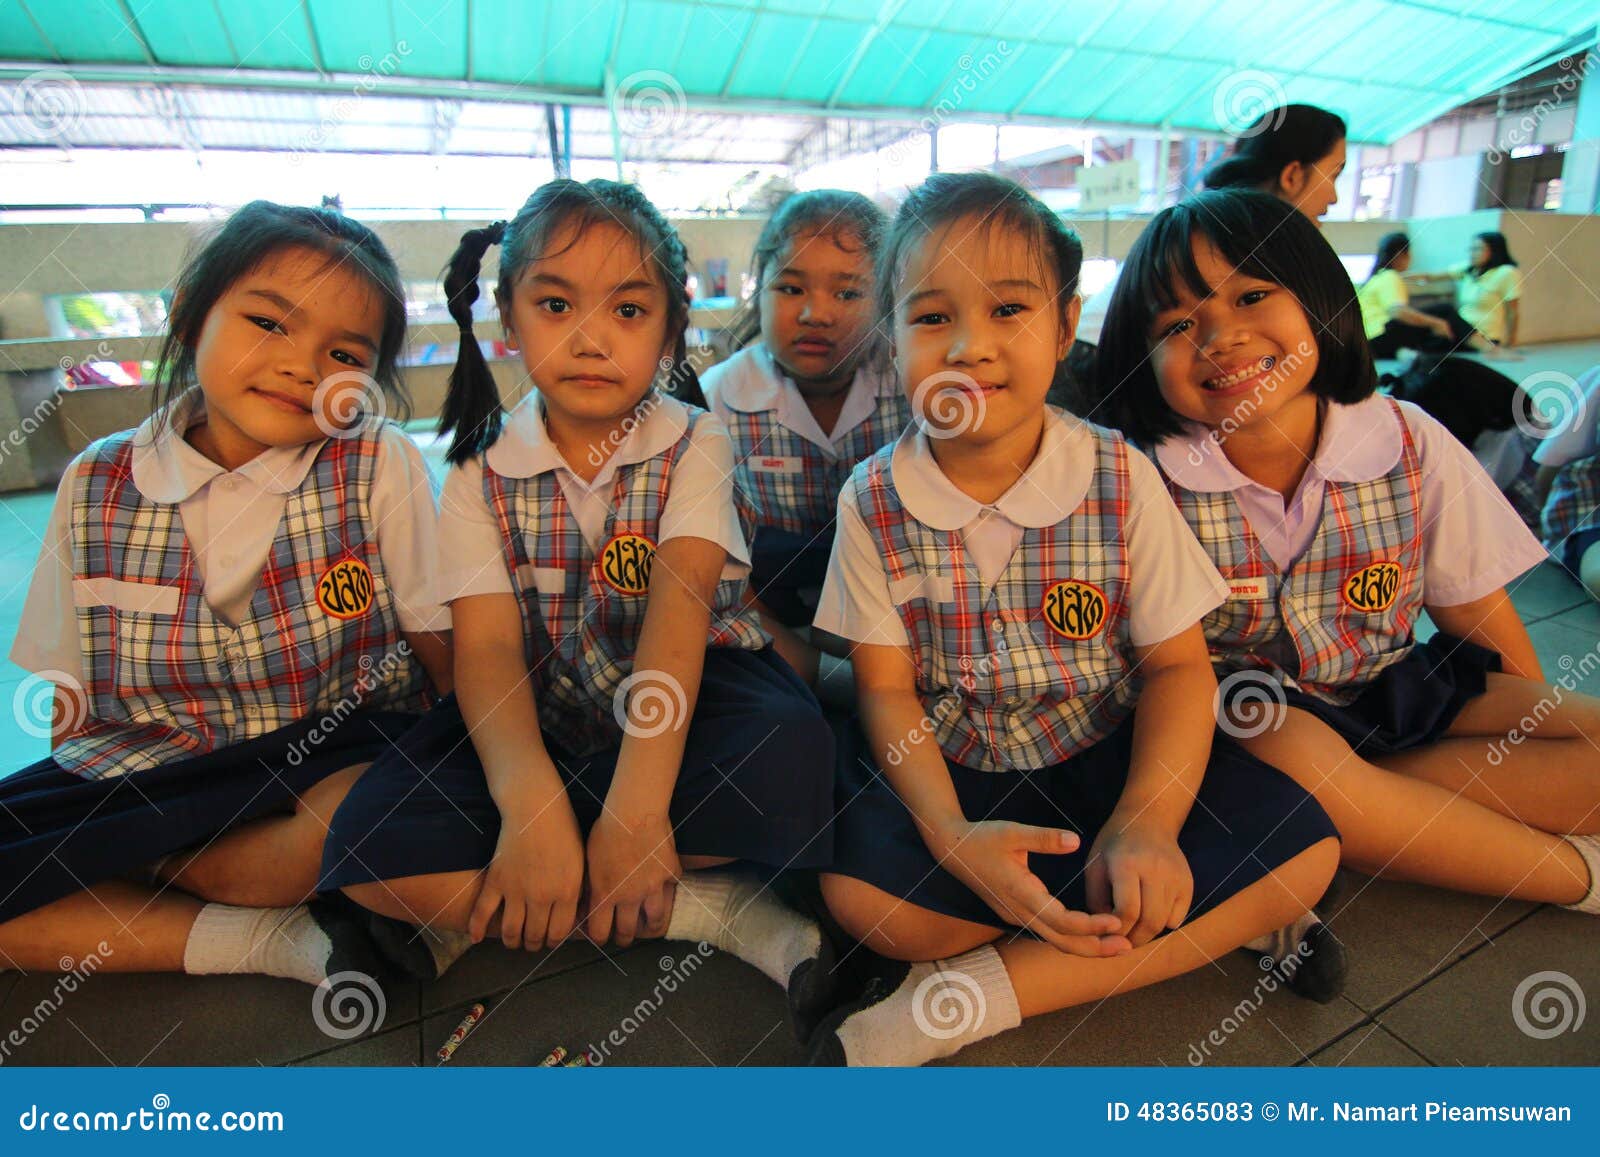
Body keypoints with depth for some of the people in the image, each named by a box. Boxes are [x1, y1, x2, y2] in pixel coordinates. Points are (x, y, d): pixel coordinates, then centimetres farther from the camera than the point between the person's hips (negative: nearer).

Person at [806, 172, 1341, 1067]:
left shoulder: (1122, 481, -8)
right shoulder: (873, 501, -9)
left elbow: (1177, 664, -5)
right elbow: (886, 690, -9)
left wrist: (1147, 823, -22)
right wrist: (950, 837, -25)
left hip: (1103, 760, 2)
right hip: (948, 773, -1)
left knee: (1303, 848, -18)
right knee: (856, 885, -29)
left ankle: (974, 990, -18)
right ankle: (1207, 922, -9)